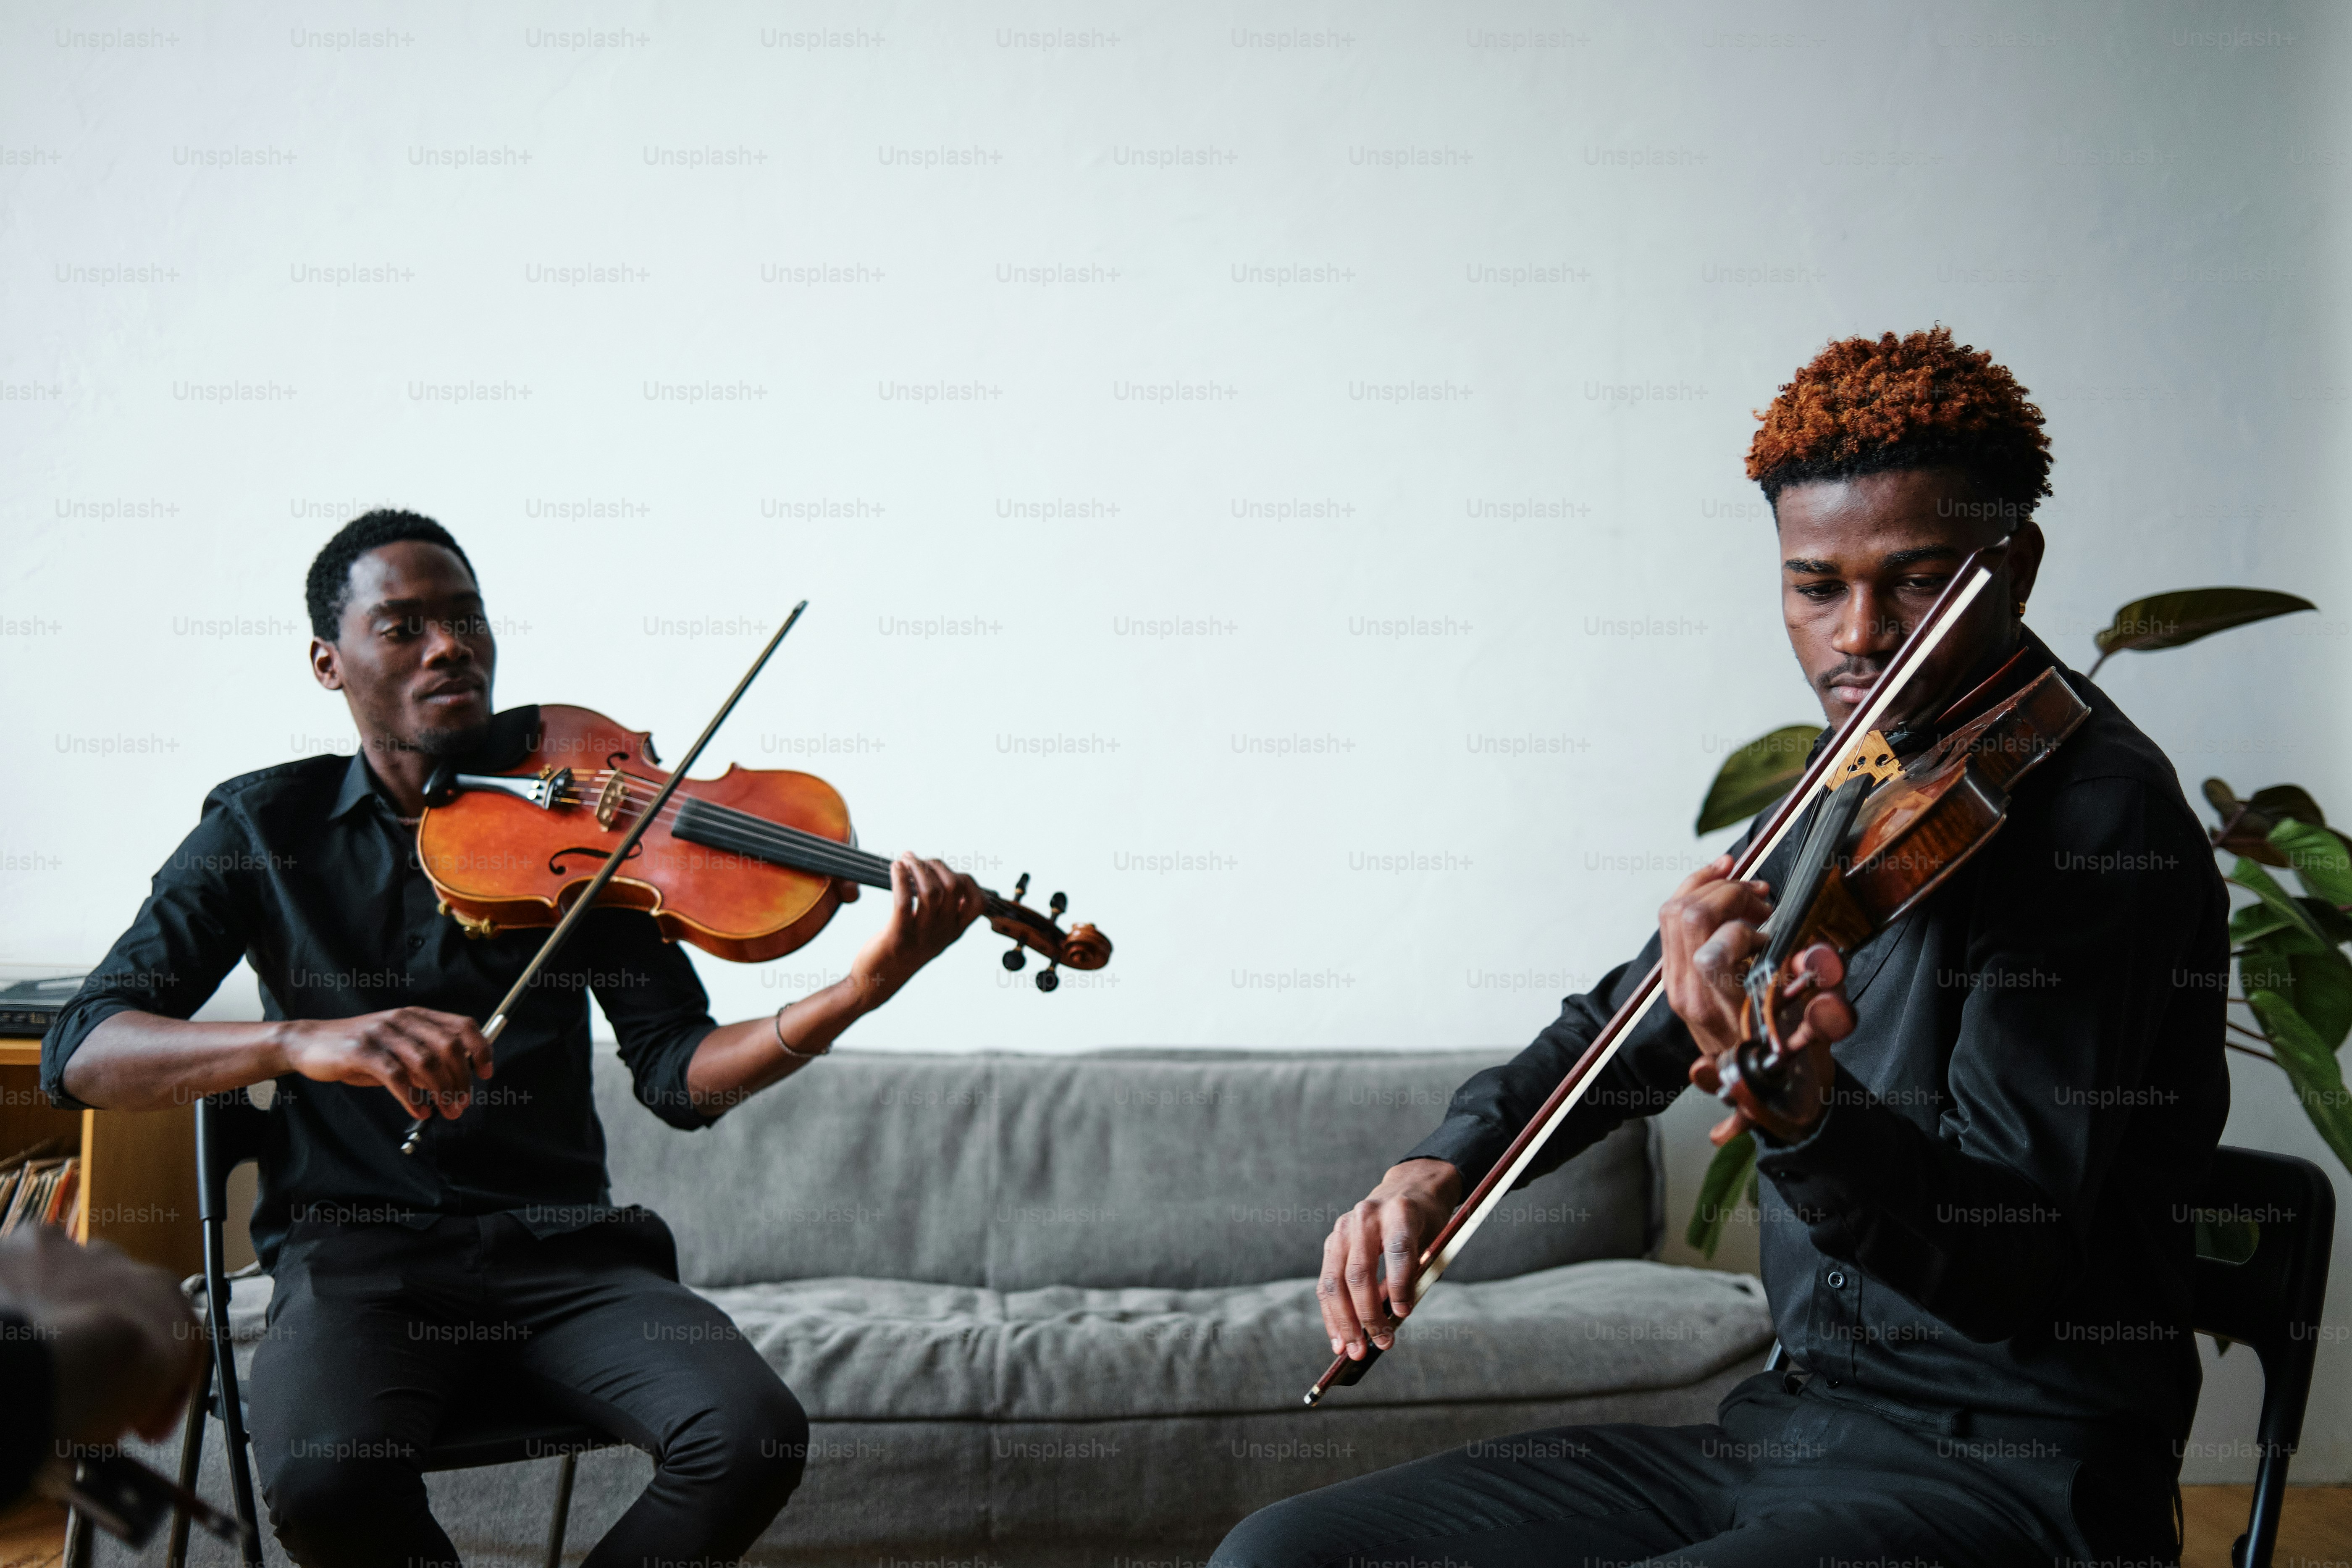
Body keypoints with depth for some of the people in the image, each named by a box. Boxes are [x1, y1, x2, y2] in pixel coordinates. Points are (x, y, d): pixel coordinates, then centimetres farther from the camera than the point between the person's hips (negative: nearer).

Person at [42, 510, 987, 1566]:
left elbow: (677, 1076, 0)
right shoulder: (265, 827, 6)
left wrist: (864, 990, -19)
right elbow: (78, 1054, -4)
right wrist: (300, 1039, -24)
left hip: (561, 1250, 2)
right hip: (355, 1252, -1)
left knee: (756, 1438, -24)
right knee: (326, 1481, -33)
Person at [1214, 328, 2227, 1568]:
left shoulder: (2097, 809, -14)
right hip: (1791, 1421, 8)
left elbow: (2013, 1263, -22)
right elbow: (1625, 1025, 23)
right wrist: (1444, 1163, 5)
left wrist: (1804, 1111, -41)